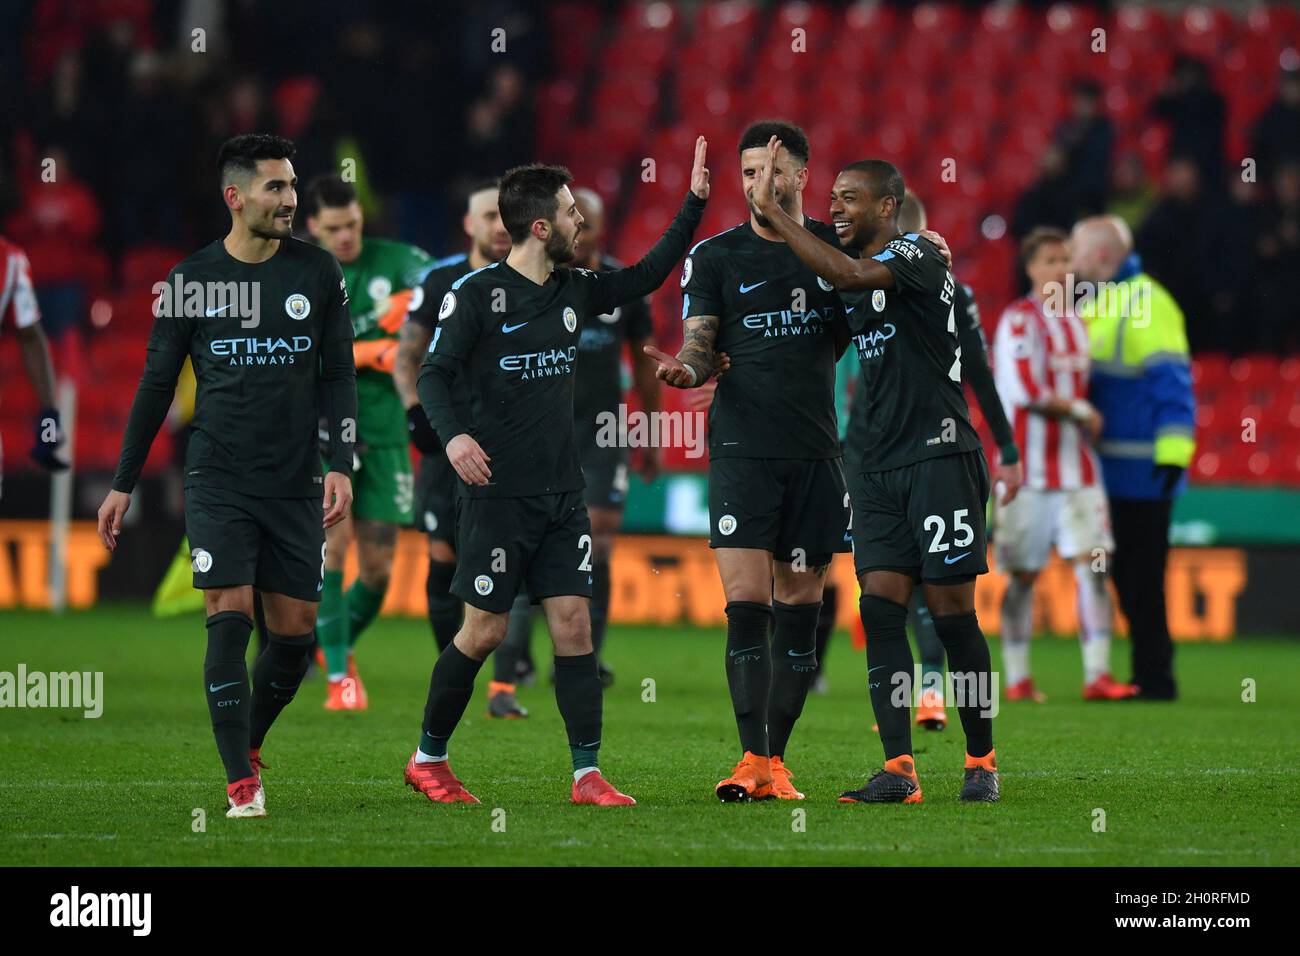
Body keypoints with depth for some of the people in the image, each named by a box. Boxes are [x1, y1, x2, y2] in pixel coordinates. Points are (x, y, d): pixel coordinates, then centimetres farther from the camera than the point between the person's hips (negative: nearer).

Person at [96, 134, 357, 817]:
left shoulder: (317, 272, 3)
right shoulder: (191, 280, 0)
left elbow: (339, 377, 8)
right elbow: (157, 384, 7)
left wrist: (341, 465, -4)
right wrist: (123, 485, 8)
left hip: (295, 483, 2)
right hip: (218, 480, -2)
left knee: (296, 632, 3)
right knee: (229, 619, -12)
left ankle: (248, 744, 28)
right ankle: (242, 784, -8)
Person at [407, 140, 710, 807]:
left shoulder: (573, 291, 11)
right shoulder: (476, 293, -7)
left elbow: (645, 276, 24)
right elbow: (434, 375, -9)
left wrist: (693, 204, 20)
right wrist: (452, 434, -28)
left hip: (561, 495, 6)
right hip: (497, 494, -6)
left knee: (573, 624, -2)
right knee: (484, 631, -2)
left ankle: (587, 775, -2)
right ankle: (428, 758, 15)